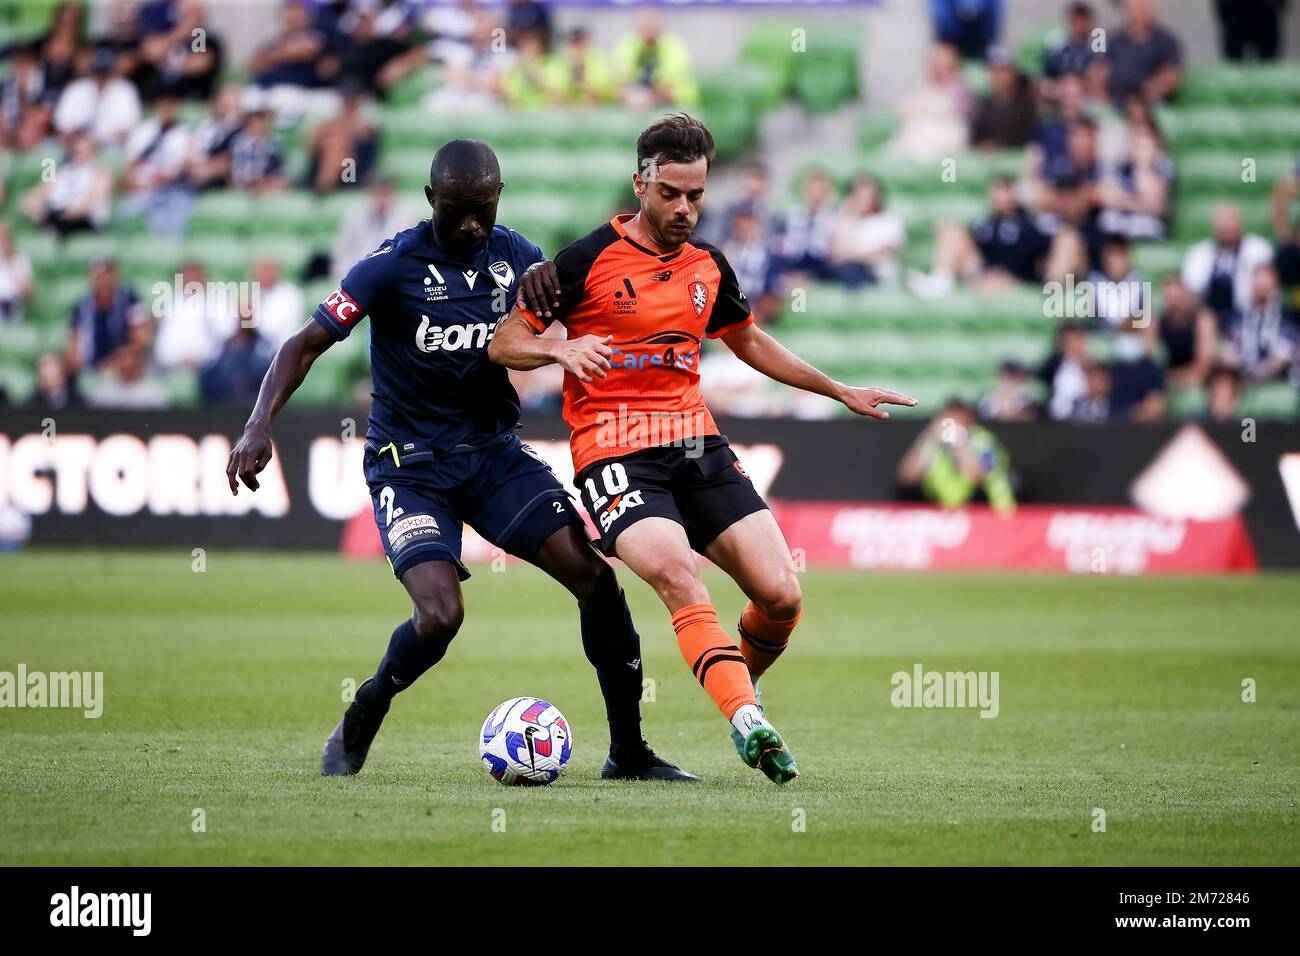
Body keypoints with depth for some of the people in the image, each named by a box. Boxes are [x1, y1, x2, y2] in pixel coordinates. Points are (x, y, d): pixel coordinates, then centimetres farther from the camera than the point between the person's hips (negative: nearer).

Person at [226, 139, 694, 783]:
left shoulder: (516, 256, 0)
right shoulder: (393, 265, -14)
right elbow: (306, 345, -15)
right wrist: (260, 425, -30)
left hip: (495, 452, 5)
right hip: (410, 466, -5)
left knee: (595, 578, -10)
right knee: (441, 614, -24)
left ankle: (629, 753, 3)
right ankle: (355, 730, 6)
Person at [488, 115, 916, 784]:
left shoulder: (708, 267, 13)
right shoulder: (587, 260, -3)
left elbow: (750, 343, 31)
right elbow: (504, 344, -1)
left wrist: (842, 392, 31)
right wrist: (560, 349, -22)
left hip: (698, 445, 5)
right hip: (615, 452, -5)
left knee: (781, 596, -8)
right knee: (679, 578, -31)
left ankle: (744, 685, 23)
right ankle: (747, 720, -38)